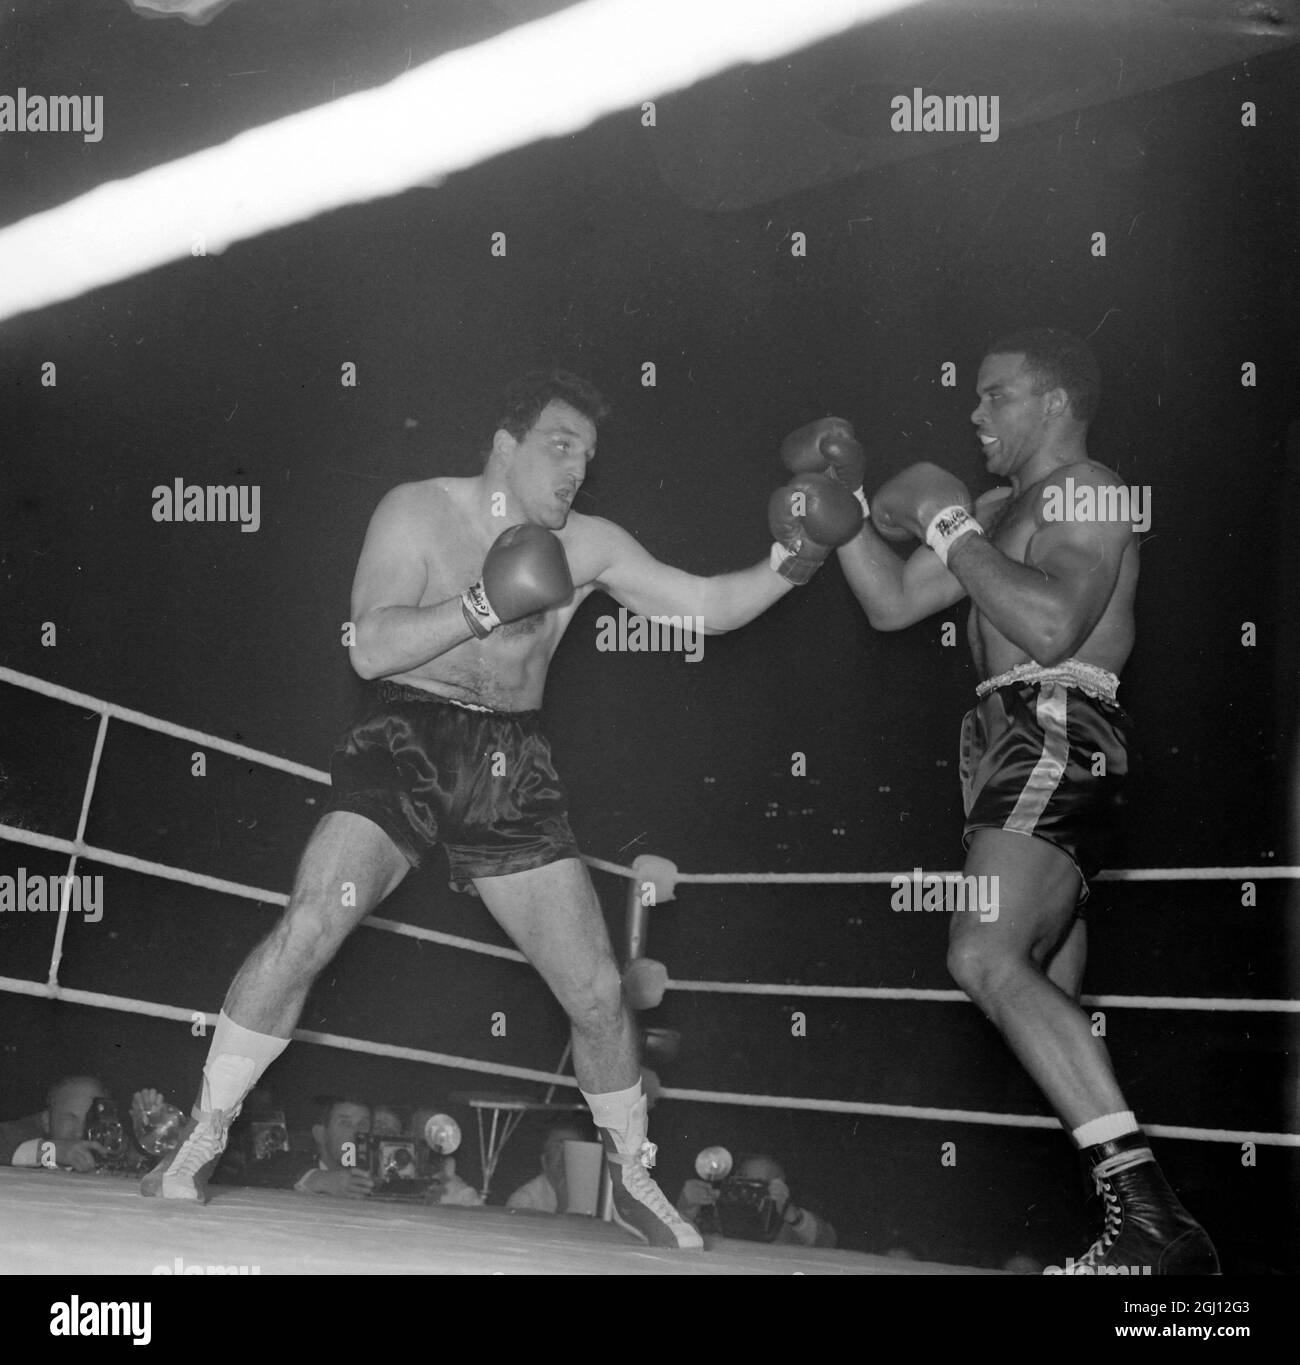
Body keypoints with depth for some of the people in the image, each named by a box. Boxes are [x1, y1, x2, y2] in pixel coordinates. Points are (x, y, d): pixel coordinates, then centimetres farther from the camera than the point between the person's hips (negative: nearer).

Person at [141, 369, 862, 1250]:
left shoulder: (587, 546, 7)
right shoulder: (420, 511, -3)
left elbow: (708, 607, 7)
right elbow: (370, 648, -14)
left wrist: (790, 564, -7)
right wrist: (486, 606, -21)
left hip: (512, 767, 3)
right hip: (407, 744, -3)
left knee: (598, 990, 1)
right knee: (308, 930, -22)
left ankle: (635, 1179, 23)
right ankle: (199, 1143, -6)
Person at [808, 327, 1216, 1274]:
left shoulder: (1087, 494, -4)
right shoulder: (999, 512, 26)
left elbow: (1052, 623, -22)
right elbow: (893, 604, 25)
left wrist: (945, 522, -14)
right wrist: (847, 501, 17)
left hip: (1060, 727, -10)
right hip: (1014, 737, 10)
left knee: (988, 957, -27)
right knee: (1049, 999, 7)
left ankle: (1151, 1207, -31)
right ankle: (1148, 1231, 10)